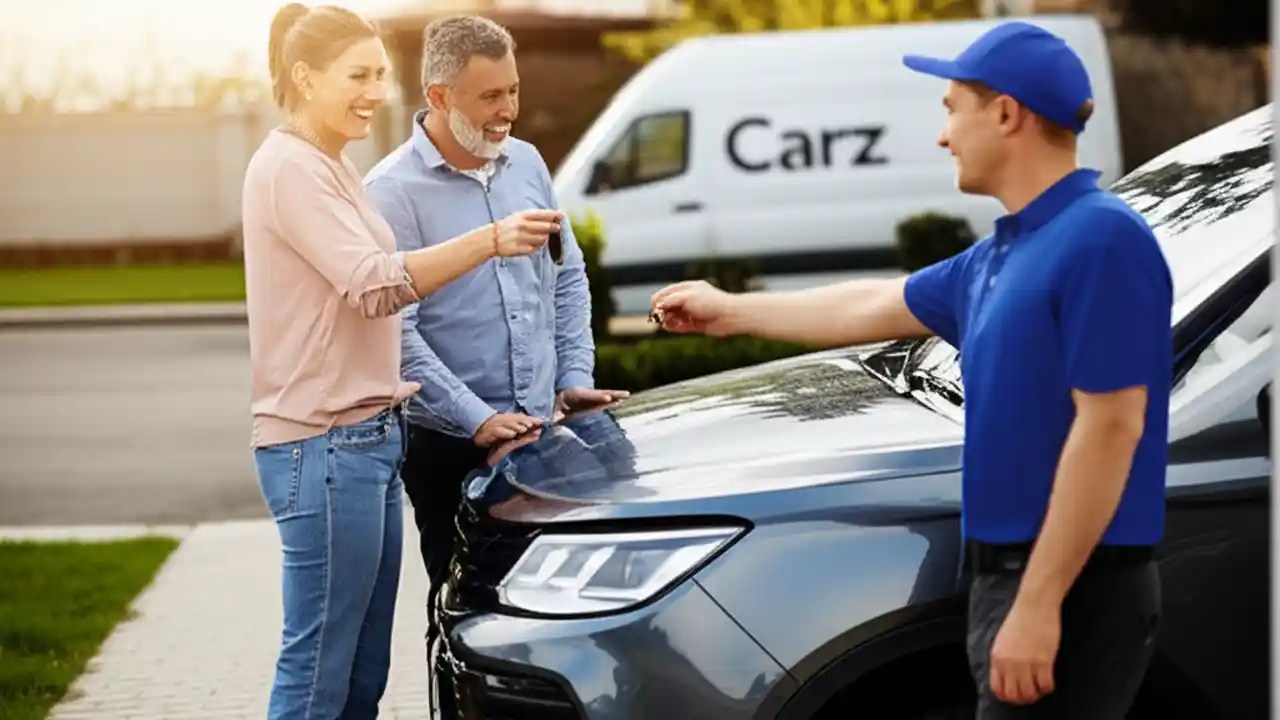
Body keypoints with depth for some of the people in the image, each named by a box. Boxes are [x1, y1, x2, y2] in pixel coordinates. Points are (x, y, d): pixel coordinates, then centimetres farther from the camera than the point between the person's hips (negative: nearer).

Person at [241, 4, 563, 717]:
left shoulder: (334, 169, 18)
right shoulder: (289, 168, -12)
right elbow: (373, 284, -23)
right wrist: (491, 240, -32)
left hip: (369, 437, 10)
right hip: (323, 445, -10)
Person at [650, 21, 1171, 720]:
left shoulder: (1100, 237, -16)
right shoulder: (999, 255, 13)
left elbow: (1110, 427, -21)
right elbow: (871, 307, 29)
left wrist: (1038, 603, -23)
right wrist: (731, 310, 41)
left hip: (1069, 592, -9)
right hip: (1011, 579, 9)